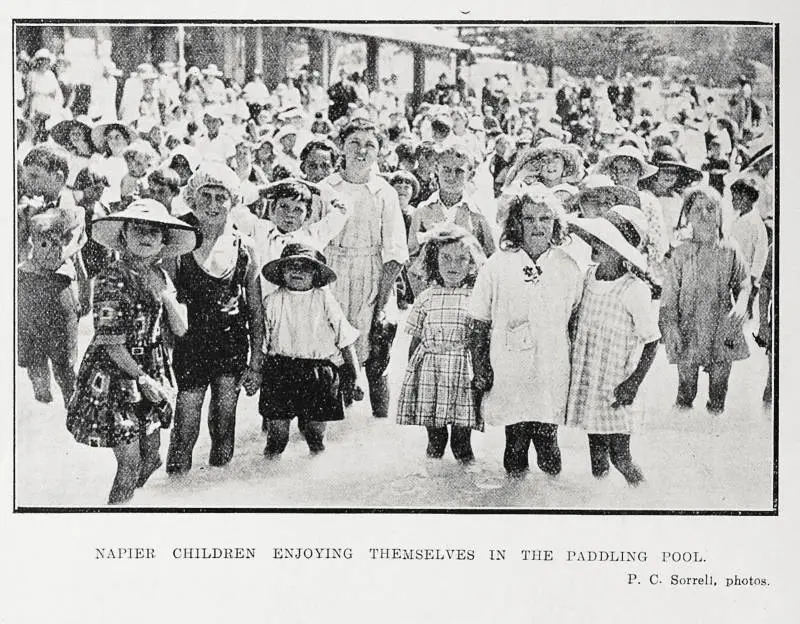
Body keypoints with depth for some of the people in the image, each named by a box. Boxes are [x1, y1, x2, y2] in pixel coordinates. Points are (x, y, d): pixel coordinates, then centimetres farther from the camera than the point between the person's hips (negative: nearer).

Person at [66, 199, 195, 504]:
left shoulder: (159, 276, 5)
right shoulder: (112, 279, -17)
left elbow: (180, 329, 2)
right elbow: (110, 344, -16)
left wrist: (164, 293, -12)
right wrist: (144, 380, -14)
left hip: (152, 371, 7)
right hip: (115, 374, -7)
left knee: (151, 455, 12)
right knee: (130, 462, -4)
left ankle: (126, 501, 33)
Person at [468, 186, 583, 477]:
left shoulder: (569, 269, 3)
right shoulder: (496, 266, -1)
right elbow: (479, 325, 4)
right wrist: (480, 370, 0)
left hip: (552, 375, 1)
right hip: (508, 374, -1)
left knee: (547, 440, 1)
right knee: (516, 440, 4)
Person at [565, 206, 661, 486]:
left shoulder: (634, 290, -17)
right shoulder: (589, 276, 0)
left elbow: (652, 342, -11)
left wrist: (633, 384, -14)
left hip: (615, 389, -5)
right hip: (586, 383, 5)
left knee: (620, 457, 2)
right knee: (596, 457, 14)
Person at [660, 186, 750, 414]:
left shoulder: (730, 252, -1)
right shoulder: (680, 254, -5)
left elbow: (743, 284, 7)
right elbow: (669, 295, -4)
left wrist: (741, 305, -14)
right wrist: (670, 326, -14)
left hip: (723, 333, 1)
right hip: (689, 333, -1)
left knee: (719, 390, 12)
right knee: (686, 388, 6)